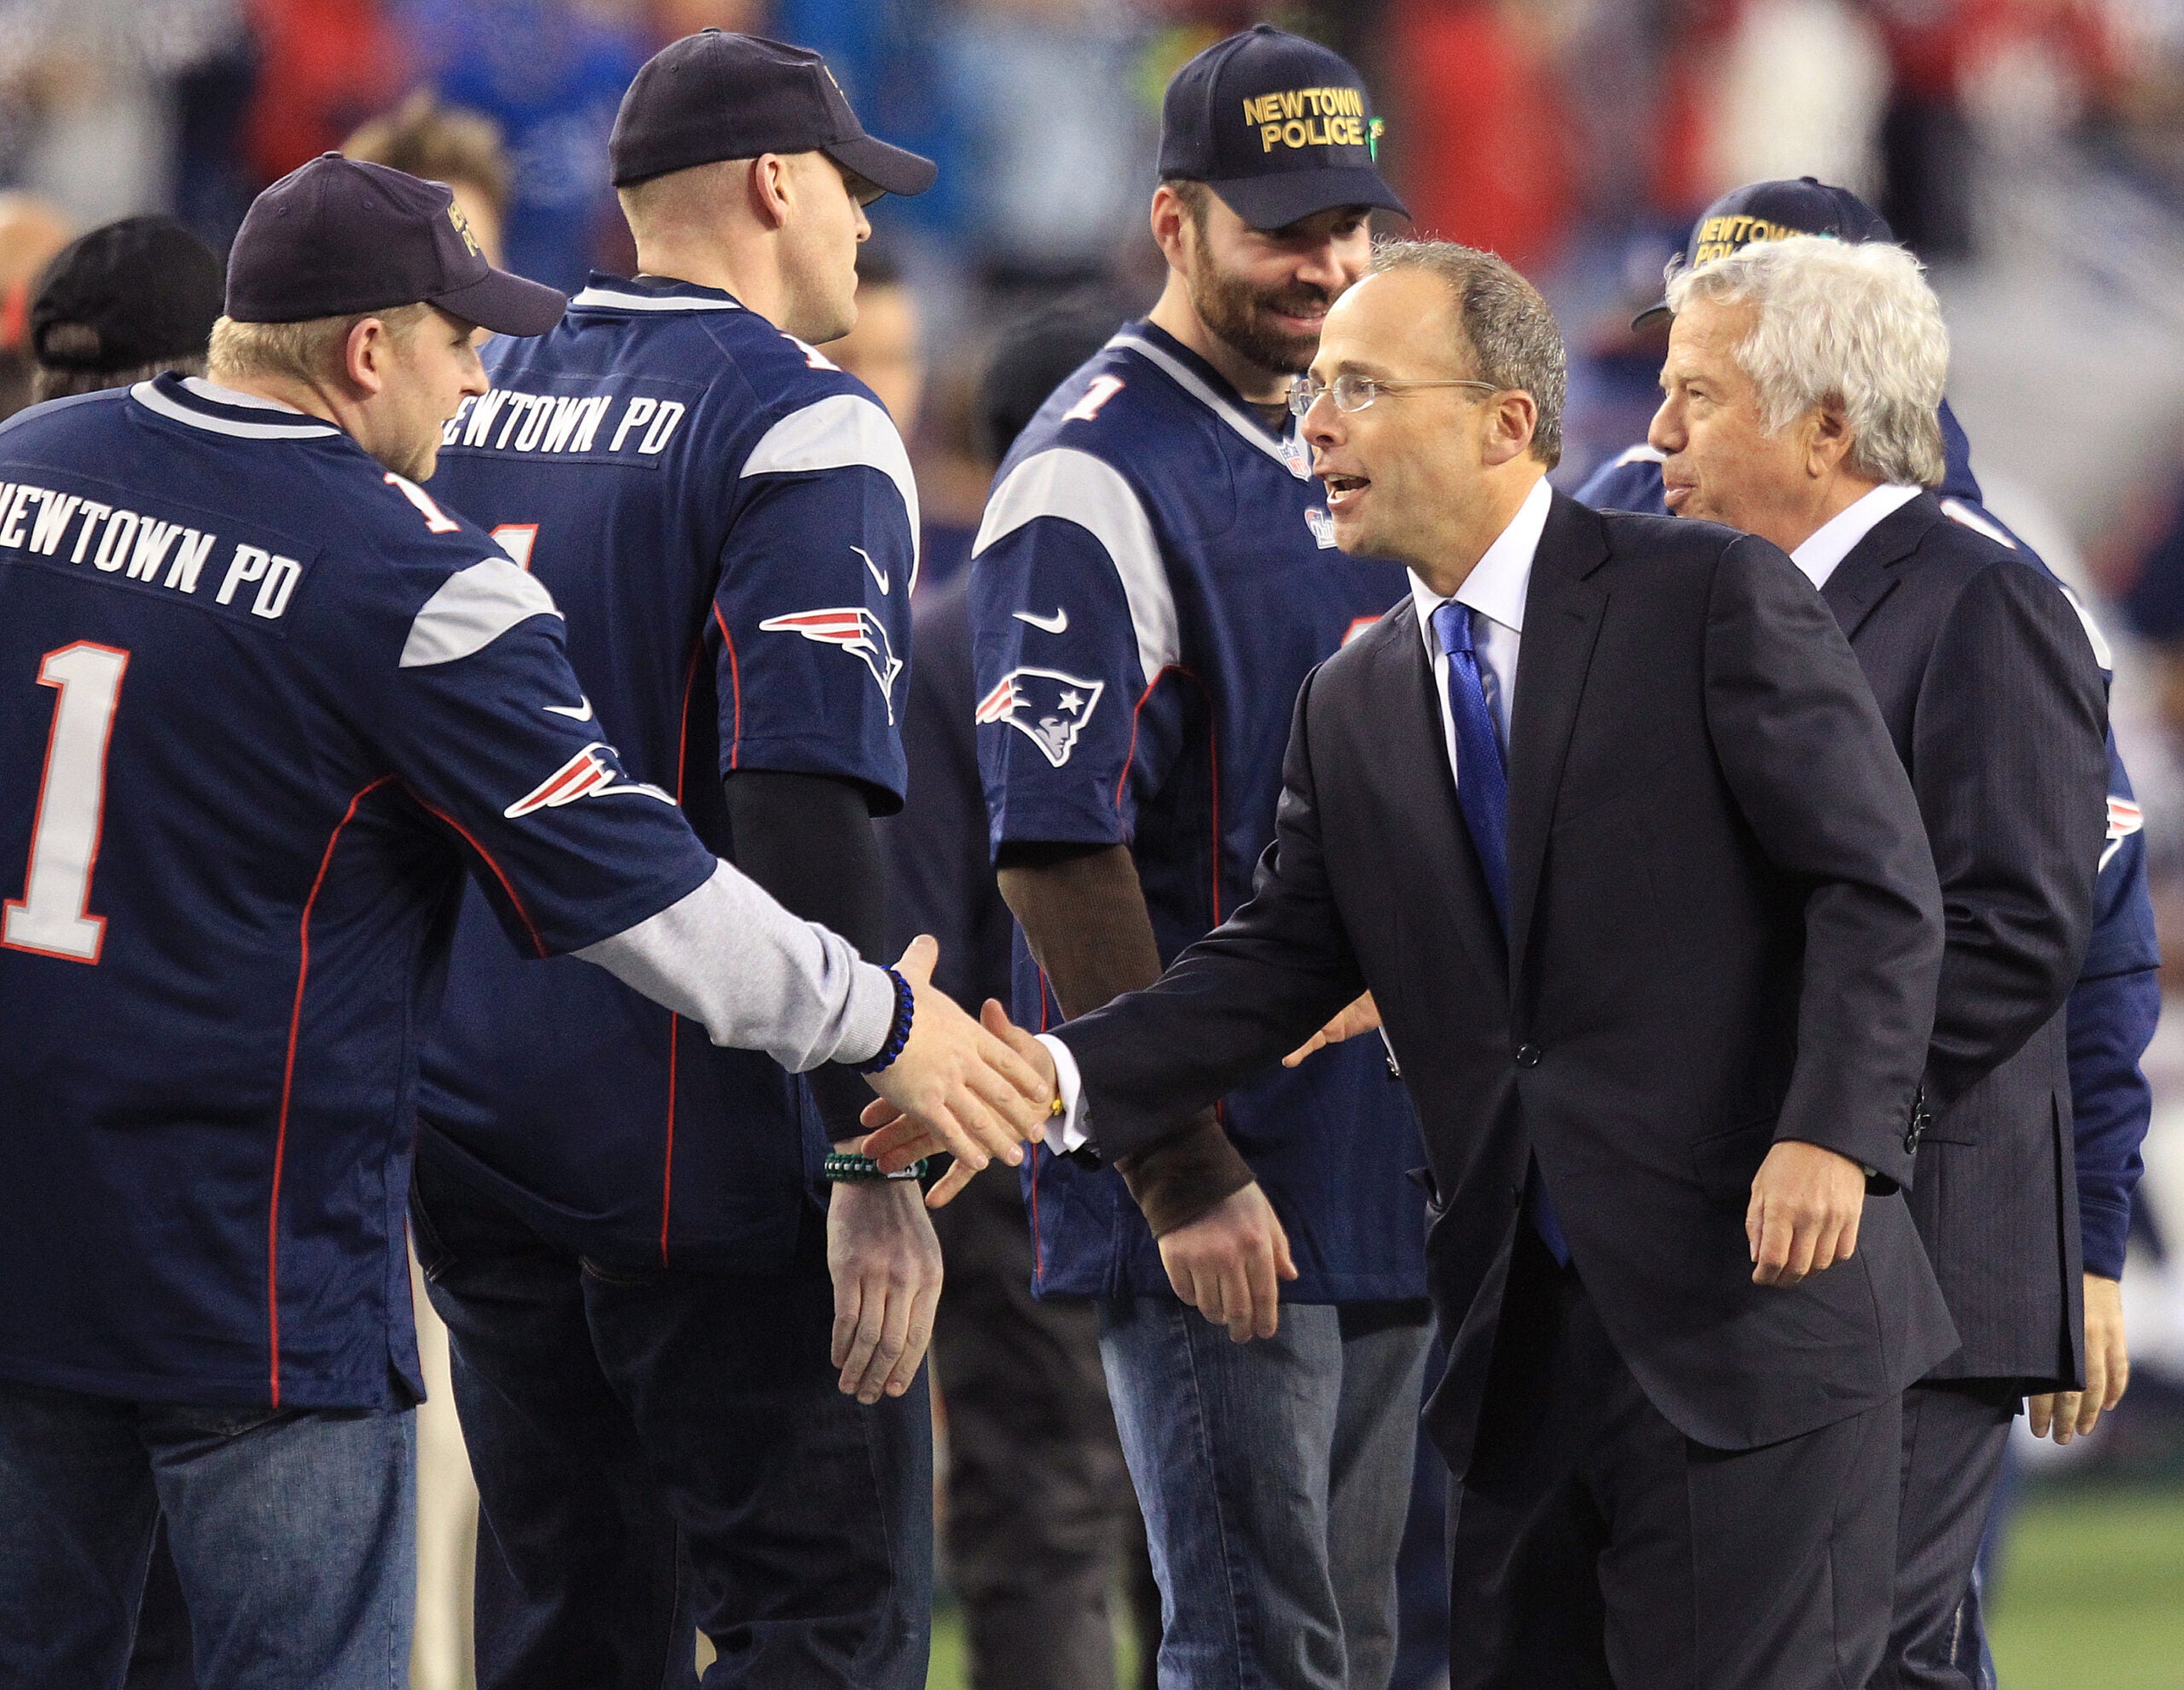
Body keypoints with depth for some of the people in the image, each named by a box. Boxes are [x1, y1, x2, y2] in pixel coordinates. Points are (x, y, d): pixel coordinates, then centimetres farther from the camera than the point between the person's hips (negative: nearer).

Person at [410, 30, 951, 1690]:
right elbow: (809, 806, -20)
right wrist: (875, 1152, -21)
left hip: (474, 1129, 8)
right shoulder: (806, 429, -10)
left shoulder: (481, 406, 12)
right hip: (704, 1162, -7)